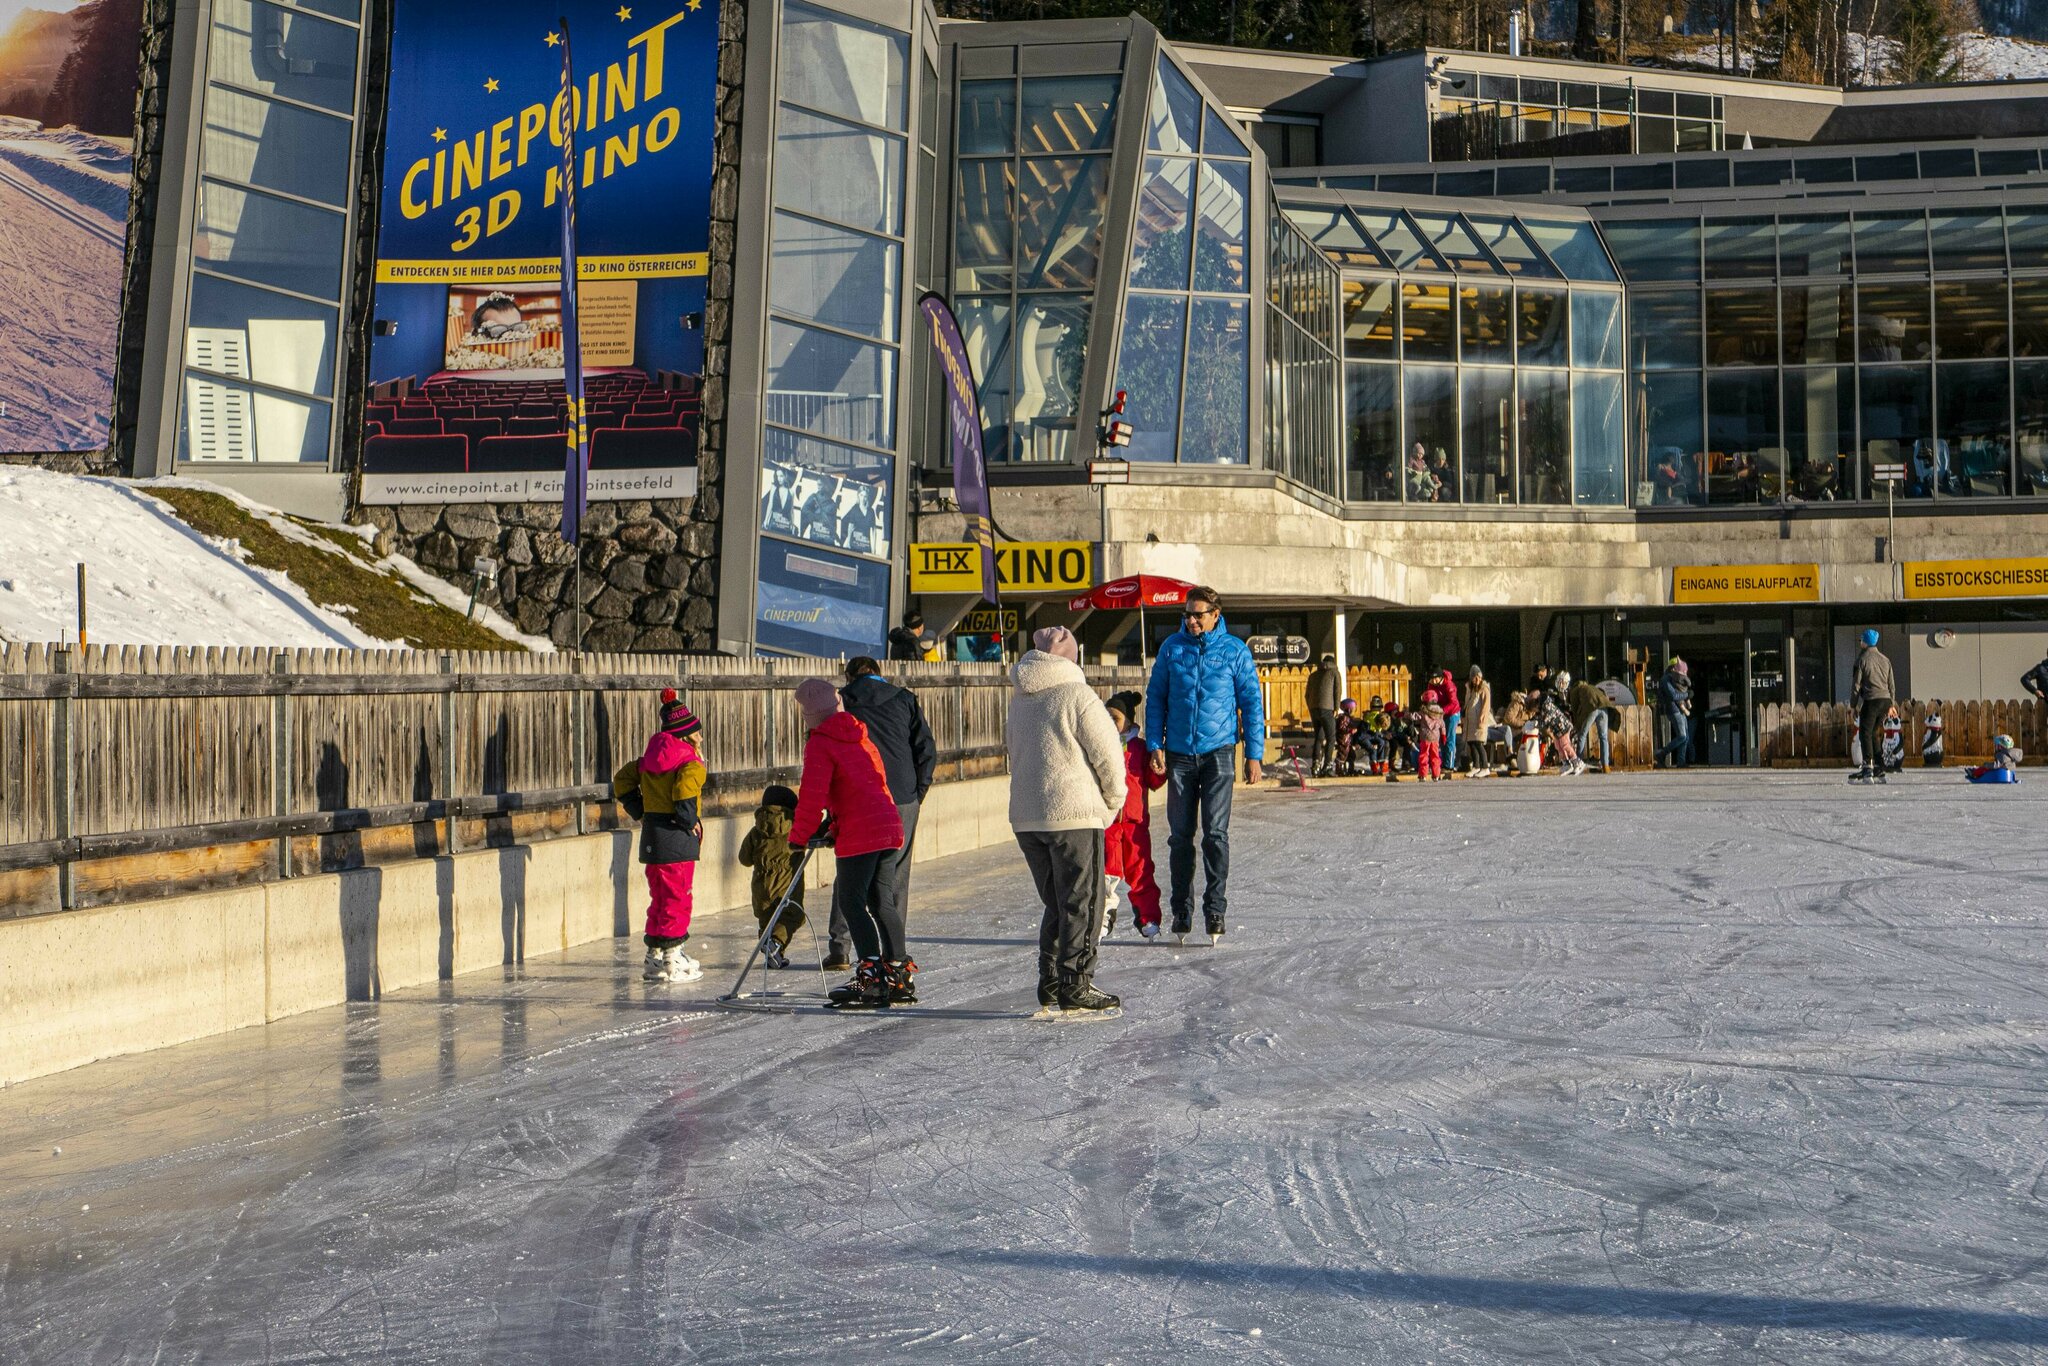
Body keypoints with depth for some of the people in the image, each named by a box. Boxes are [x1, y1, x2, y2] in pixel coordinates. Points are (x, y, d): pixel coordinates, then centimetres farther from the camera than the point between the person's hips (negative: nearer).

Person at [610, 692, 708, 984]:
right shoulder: (690, 762, -12)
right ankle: (671, 959, 1)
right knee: (677, 898, -1)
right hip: (677, 839, -7)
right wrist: (690, 821, -16)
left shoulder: (648, 759, 12)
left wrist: (640, 814, 18)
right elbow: (684, 788, -30)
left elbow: (622, 780, 18)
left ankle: (654, 958, 22)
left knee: (659, 897, 16)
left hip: (651, 837, 7)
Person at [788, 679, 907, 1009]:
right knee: (881, 901, 14)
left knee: (850, 902, -2)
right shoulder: (858, 734, 20)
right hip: (890, 826, 8)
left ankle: (872, 978, -9)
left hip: (858, 833, -8)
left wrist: (799, 835, 1)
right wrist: (836, 827, 28)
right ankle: (899, 977, 15)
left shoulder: (820, 742, -5)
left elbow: (812, 794, -12)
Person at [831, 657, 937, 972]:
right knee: (895, 876, 9)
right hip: (902, 800, 1)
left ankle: (839, 951, 3)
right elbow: (926, 749, 2)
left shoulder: (840, 701, 5)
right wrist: (918, 792, 10)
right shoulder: (905, 699, 8)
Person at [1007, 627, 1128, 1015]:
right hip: (1074, 813, -7)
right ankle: (1075, 989, 1)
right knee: (1081, 905, 1)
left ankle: (1050, 988, 17)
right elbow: (1108, 754, -10)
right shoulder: (1077, 695, -10)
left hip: (1026, 818, 7)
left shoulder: (1019, 700, 13)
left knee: (1055, 904, 17)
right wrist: (1113, 800, 7)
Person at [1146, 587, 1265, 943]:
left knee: (1216, 832, -9)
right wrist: (1155, 746, 0)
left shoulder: (1235, 650, 2)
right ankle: (1181, 909, 14)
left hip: (1217, 751, -2)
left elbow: (1251, 703, 5)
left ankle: (1215, 909, -3)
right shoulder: (1172, 647, 6)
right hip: (1179, 754, 2)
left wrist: (1254, 755, 1)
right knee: (1180, 834, 5)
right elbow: (1155, 697, 9)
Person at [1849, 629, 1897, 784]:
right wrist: (1891, 704, 24)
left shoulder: (1862, 659, -3)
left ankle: (1867, 768, -14)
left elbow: (1856, 684, -4)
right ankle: (1879, 770, 12)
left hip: (1871, 700, -6)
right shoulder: (1885, 660, 14)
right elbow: (1891, 684, 17)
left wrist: (1853, 705, 4)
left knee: (1866, 733, -4)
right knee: (1875, 733, 14)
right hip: (1885, 699, 6)